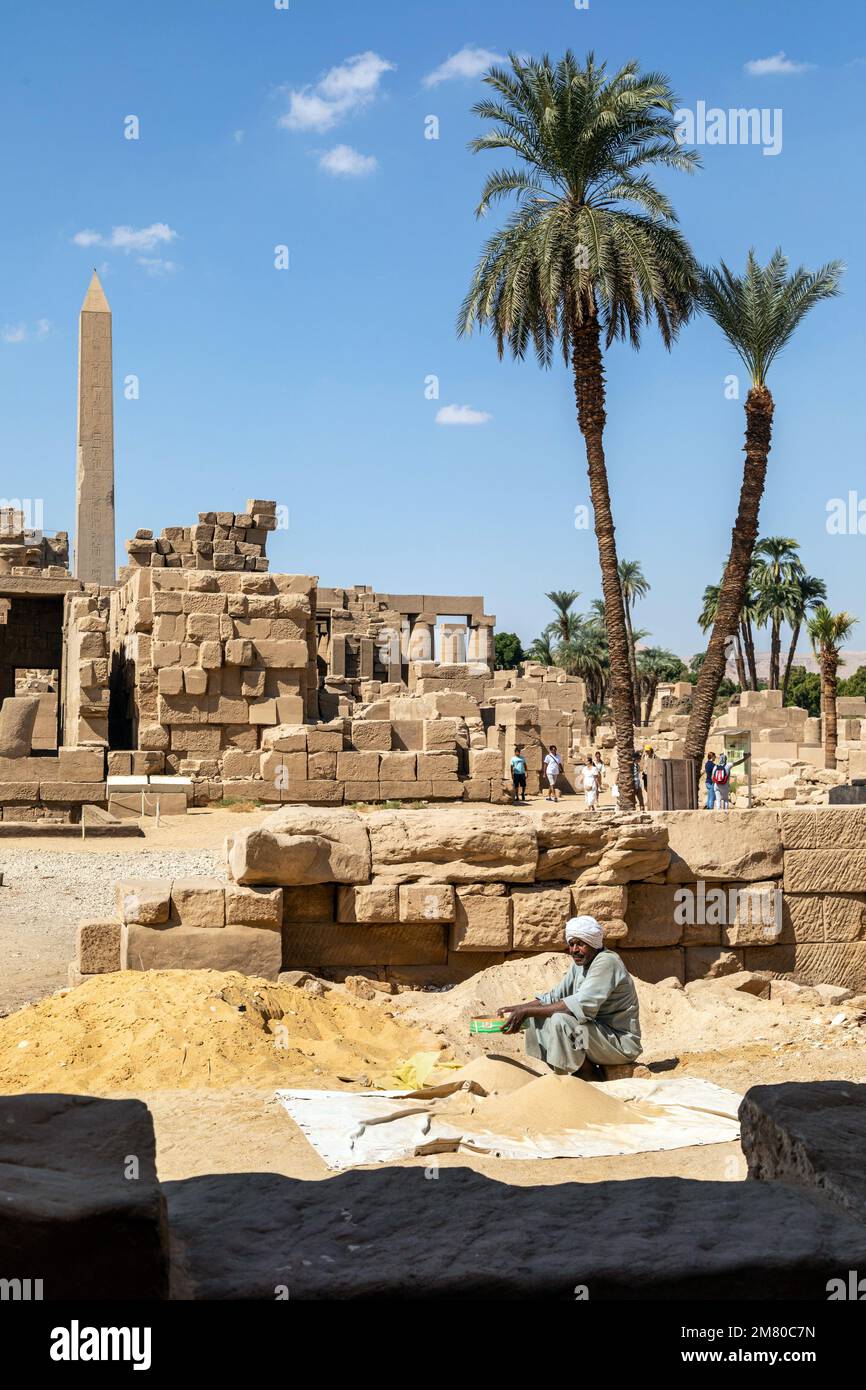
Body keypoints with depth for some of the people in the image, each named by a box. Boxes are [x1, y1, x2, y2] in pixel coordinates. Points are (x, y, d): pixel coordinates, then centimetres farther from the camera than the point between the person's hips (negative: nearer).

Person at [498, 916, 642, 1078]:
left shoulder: (606, 962, -19)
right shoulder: (580, 964, 10)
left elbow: (582, 1006, -29)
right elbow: (553, 998, 12)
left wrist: (527, 1011, -28)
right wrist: (518, 1009, -6)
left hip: (621, 1043, -9)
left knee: (560, 1020, -30)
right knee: (535, 1016, 1)